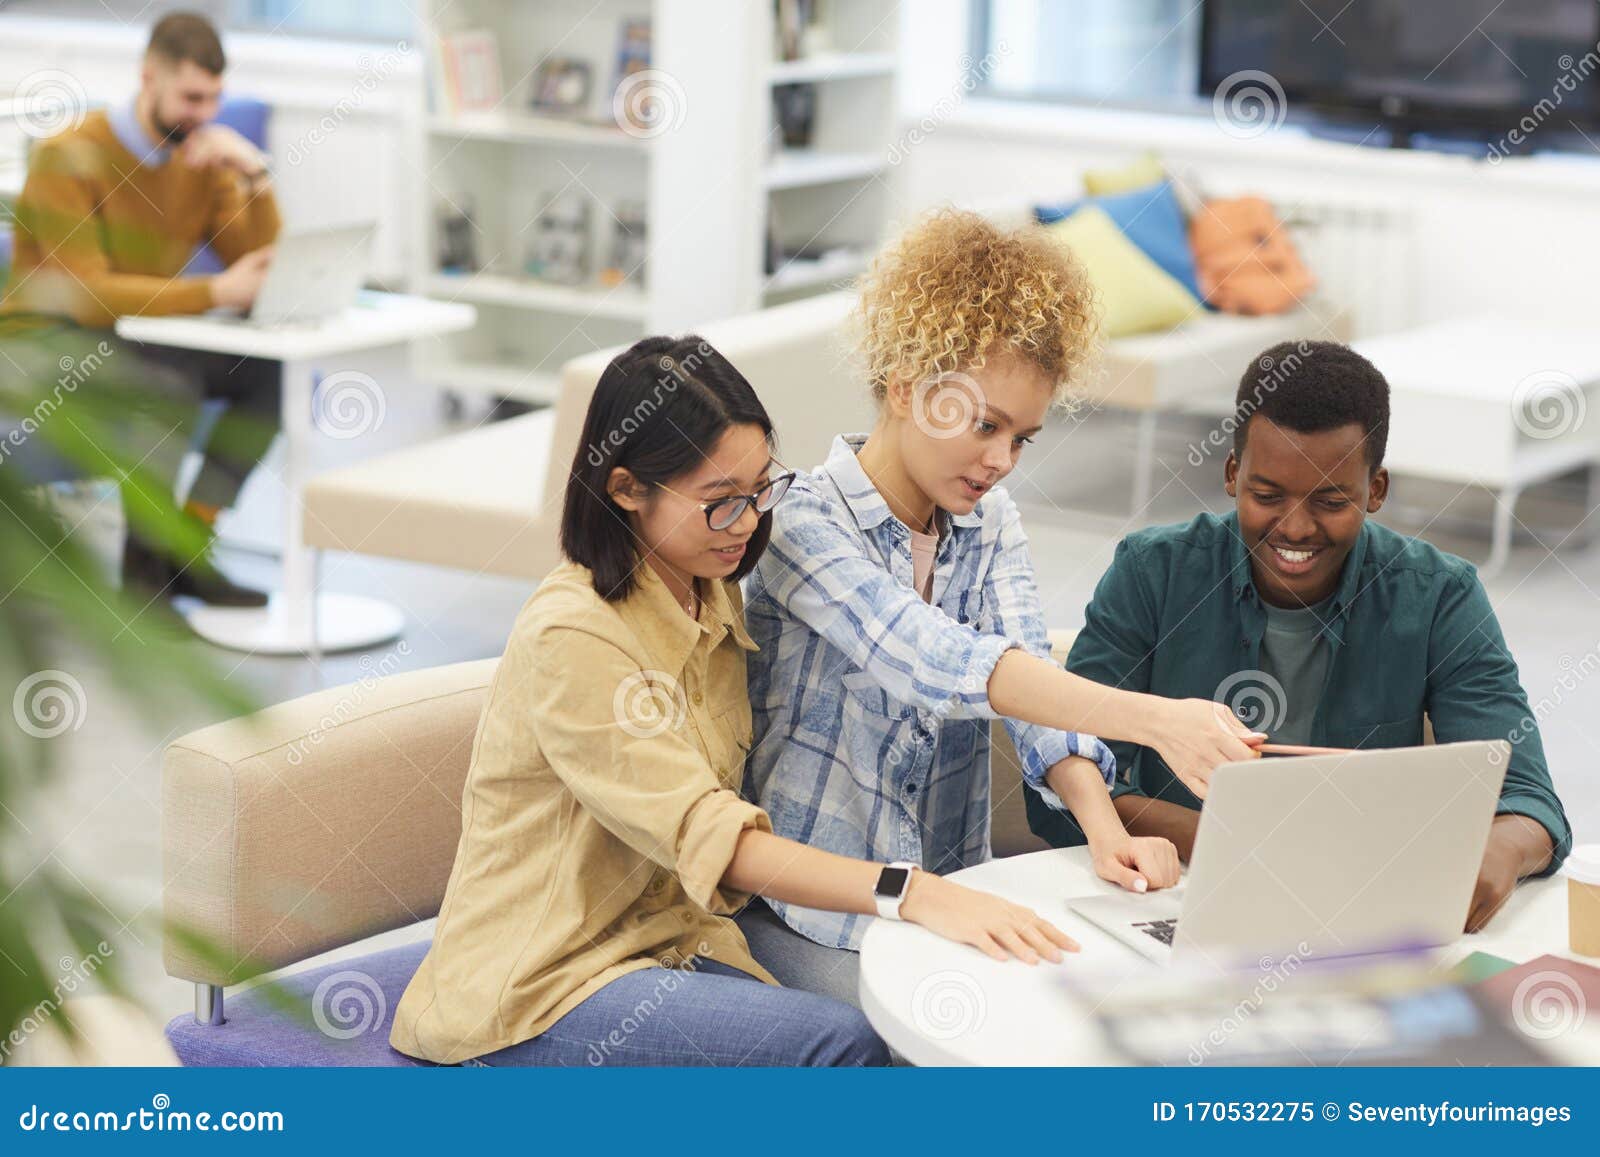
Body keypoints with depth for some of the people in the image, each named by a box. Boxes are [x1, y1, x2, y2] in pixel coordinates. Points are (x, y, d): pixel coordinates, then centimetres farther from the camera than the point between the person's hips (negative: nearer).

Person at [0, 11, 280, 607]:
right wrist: (215, 292, -36)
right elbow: (89, 297, -26)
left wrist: (255, 177, -17)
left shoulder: (202, 158, 1)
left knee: (273, 369, -16)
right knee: (169, 385, -35)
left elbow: (268, 276, -2)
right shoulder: (70, 158, -17)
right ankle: (145, 570, -20)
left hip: (141, 344, 7)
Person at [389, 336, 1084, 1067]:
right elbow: (705, 837, -25)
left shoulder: (714, 604, 8)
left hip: (675, 943, 8)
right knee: (841, 1042, -26)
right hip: (542, 986, -7)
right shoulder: (570, 639, -19)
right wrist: (912, 893, -35)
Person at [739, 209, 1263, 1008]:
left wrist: (1103, 825, -28)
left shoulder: (991, 524, 7)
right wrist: (1153, 719, -43)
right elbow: (935, 660, -31)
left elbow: (1030, 671, -8)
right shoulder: (807, 523, -16)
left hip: (947, 899, 6)